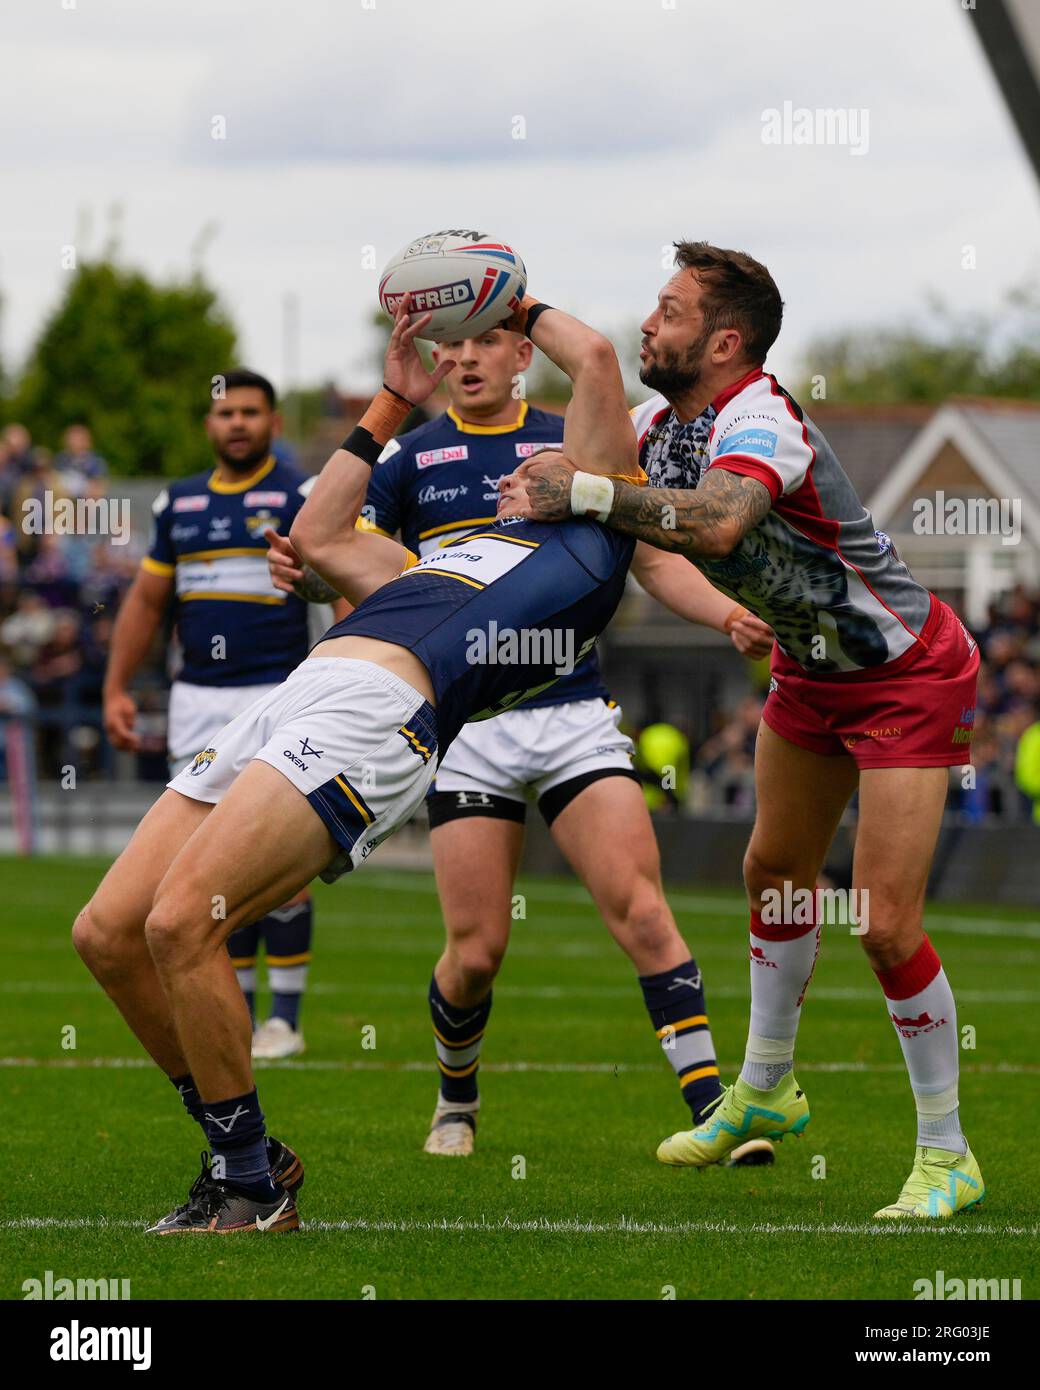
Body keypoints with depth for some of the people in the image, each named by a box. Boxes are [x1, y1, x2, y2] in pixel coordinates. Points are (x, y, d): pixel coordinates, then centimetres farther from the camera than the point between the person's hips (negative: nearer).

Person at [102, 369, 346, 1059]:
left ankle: (286, 1019, 1)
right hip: (198, 703, 5)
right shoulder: (179, 502, 13)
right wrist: (117, 687, 12)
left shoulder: (301, 497, -3)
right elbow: (146, 600, 19)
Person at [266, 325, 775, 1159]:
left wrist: (729, 614, -9)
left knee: (640, 908, -14)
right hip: (464, 724, 0)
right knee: (478, 948, -3)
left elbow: (654, 560, 9)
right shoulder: (411, 457, 8)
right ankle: (456, 1101, 25)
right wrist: (304, 573, -19)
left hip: (575, 714, 0)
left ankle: (711, 1107, -13)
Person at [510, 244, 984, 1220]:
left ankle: (947, 1156, 1)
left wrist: (585, 492, -48)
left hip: (909, 674, -9)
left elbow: (719, 519, -51)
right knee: (774, 873, 19)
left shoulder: (759, 418, -31)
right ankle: (765, 1092, 38)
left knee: (886, 924, -12)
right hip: (811, 667, 9)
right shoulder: (659, 424, -4)